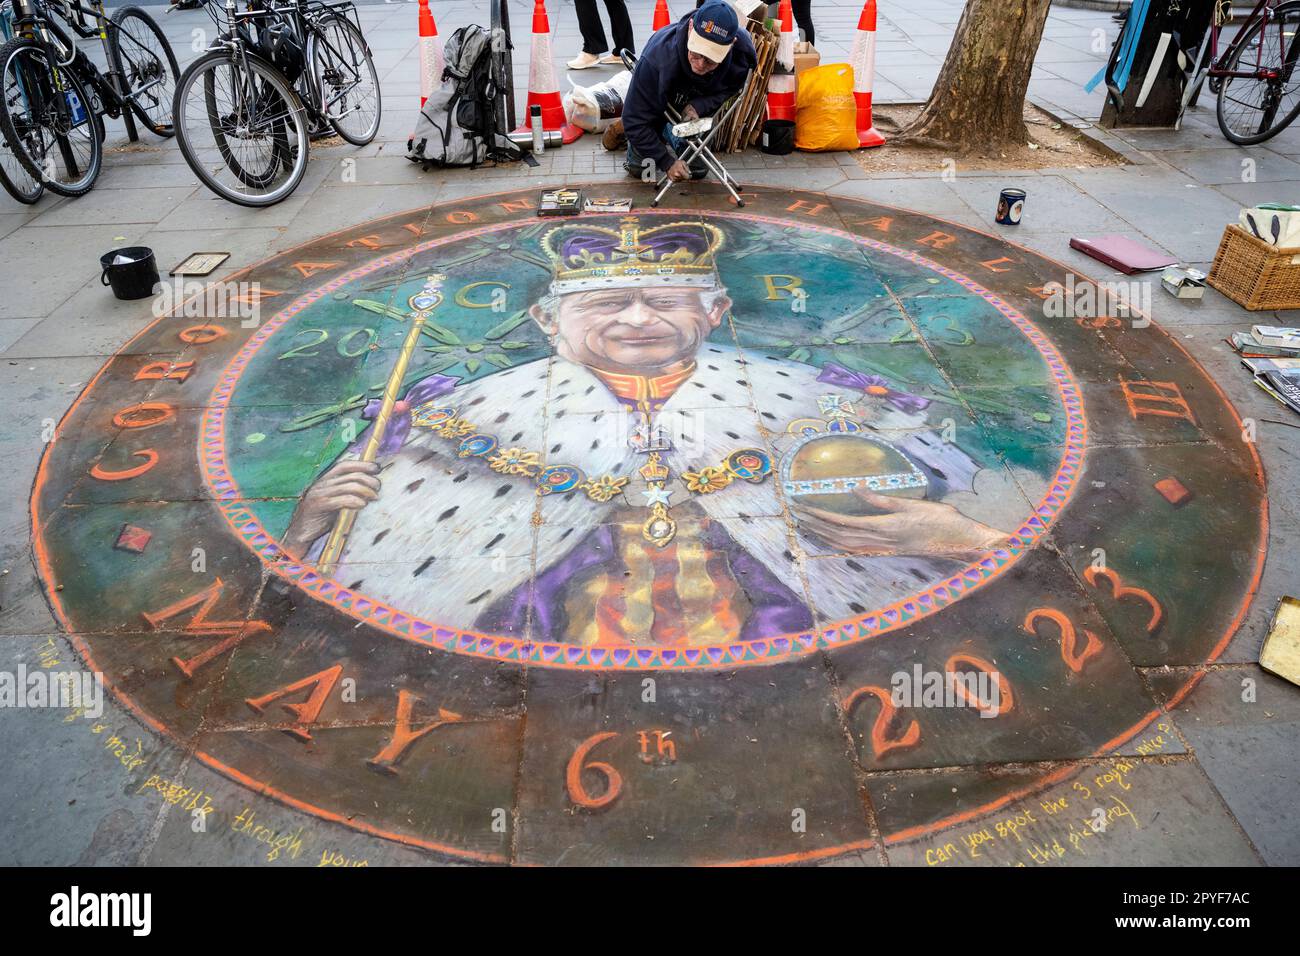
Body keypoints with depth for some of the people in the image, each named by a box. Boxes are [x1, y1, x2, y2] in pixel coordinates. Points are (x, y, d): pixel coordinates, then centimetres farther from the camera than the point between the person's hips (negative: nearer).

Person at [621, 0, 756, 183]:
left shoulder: (742, 51, -37)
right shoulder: (657, 56, -47)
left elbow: (730, 88, -12)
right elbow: (635, 119, -37)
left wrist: (699, 106, -32)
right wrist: (666, 161, -39)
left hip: (697, 105, 3)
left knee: (697, 170, 5)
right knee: (640, 169, 0)